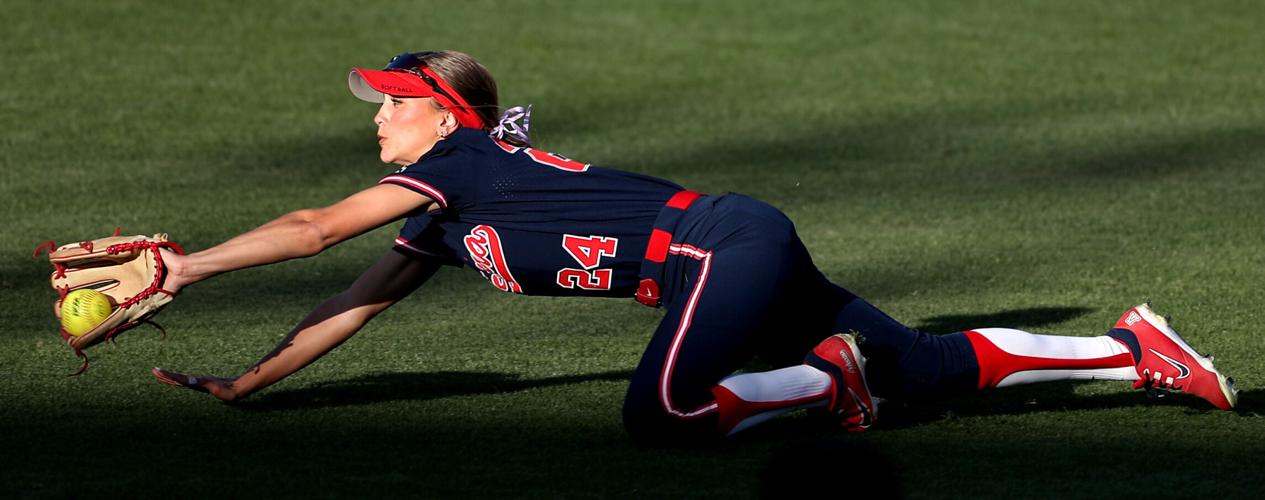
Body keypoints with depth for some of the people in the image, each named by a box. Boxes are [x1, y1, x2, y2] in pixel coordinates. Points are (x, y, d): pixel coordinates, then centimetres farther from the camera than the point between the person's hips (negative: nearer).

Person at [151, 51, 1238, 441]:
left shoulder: (457, 159, -5)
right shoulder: (443, 223, 19)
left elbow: (314, 229, -11)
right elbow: (356, 305, 23)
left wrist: (188, 266, -5)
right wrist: (242, 384, 20)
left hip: (725, 244, -9)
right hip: (749, 253, 9)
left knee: (656, 415, -24)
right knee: (930, 364, 6)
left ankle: (832, 377, -9)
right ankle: (1132, 352, 6)